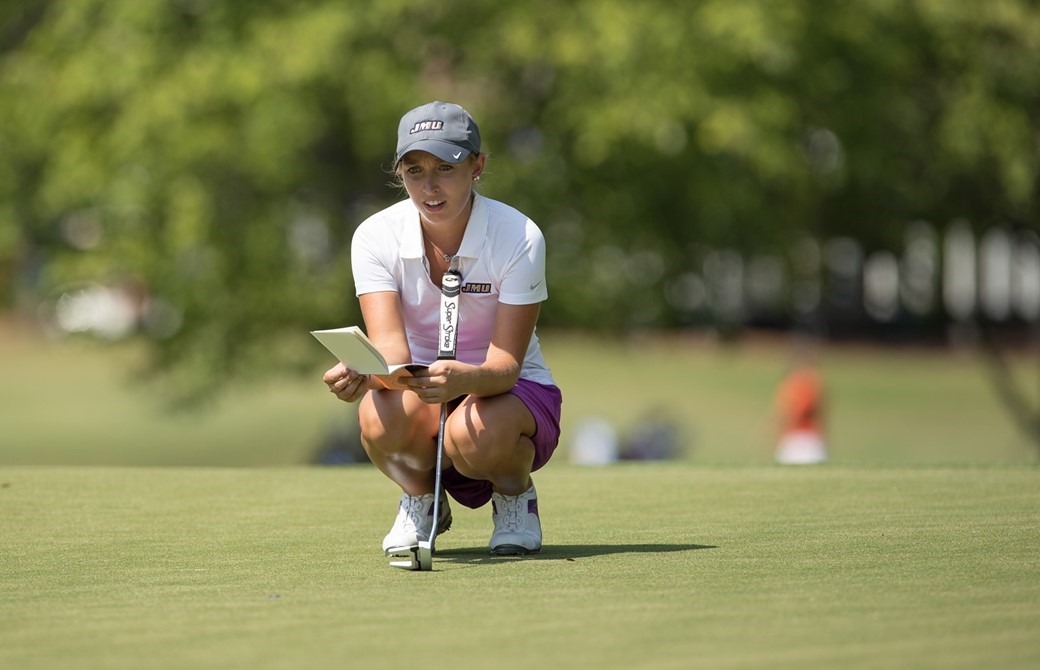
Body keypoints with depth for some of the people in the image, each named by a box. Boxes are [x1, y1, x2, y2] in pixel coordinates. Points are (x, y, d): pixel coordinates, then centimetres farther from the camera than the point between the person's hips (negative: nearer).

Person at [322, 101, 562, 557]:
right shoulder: (376, 236, -12)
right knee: (379, 416, -35)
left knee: (475, 433, -39)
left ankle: (515, 494, 0)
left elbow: (506, 364, -26)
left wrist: (465, 378, -50)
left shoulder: (518, 237, -20)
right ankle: (420, 498, 1)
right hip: (420, 385, 2)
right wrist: (363, 374, -48)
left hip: (513, 393, -2)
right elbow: (391, 347, -23)